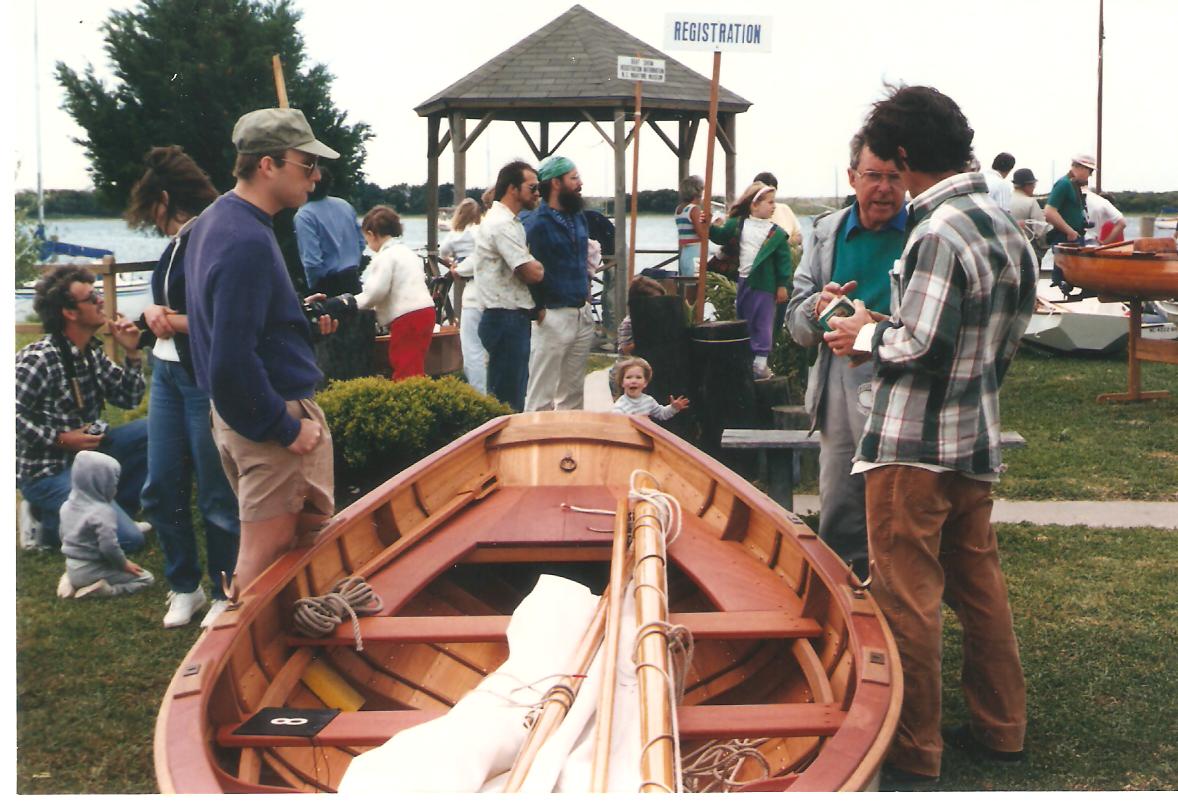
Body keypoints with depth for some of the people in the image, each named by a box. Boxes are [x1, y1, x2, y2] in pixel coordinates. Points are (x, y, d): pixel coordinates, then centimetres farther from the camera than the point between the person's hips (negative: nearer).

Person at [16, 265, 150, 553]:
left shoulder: (92, 352, 6)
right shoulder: (39, 358, -19)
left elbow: (128, 399, 11)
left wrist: (131, 353, -1)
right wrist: (61, 439, -22)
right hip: (47, 470, -8)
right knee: (127, 539, -19)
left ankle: (113, 512, 5)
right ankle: (50, 520, 3)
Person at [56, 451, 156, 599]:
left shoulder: (68, 505, 2)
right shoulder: (103, 512, -23)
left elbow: (63, 536, 14)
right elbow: (109, 547, -24)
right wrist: (124, 564, -8)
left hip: (72, 567, 8)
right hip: (92, 571, -8)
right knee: (146, 578, 0)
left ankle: (71, 582, 10)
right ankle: (99, 590, -12)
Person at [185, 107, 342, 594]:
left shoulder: (215, 221, 10)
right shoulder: (247, 243, -23)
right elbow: (232, 363, -28)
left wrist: (301, 318, 12)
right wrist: (286, 428, -20)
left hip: (234, 414, 11)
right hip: (271, 418, -11)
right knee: (268, 553, -1)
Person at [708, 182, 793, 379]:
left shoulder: (776, 233, -6)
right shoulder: (738, 224, 0)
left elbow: (784, 260, -4)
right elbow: (721, 237, 12)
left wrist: (783, 285, -6)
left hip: (764, 285, -3)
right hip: (743, 282, 3)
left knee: (762, 324, 0)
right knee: (743, 322, 15)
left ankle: (761, 361, 7)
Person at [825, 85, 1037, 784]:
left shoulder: (937, 233, -19)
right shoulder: (1006, 224, 9)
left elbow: (920, 348, -24)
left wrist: (866, 336, -5)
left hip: (915, 444, -9)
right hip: (978, 438, 9)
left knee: (907, 596, 1)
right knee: (980, 583, 18)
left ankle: (912, 753, 10)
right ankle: (1001, 727, 29)